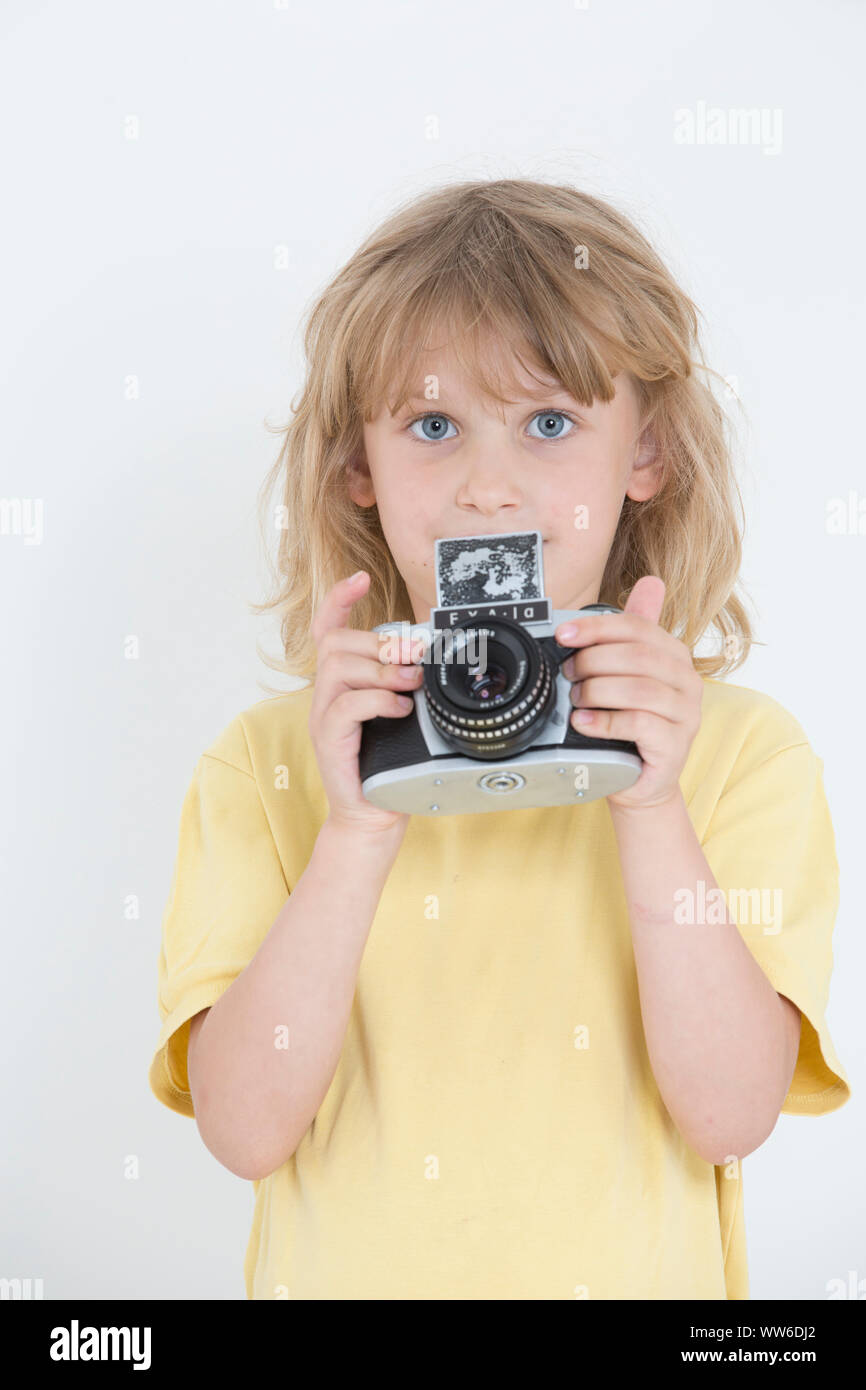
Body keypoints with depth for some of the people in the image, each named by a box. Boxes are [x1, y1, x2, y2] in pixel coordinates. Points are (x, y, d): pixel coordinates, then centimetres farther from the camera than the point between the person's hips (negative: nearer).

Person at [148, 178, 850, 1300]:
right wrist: (357, 833, -26)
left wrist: (654, 811, -25)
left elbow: (732, 1115, -15)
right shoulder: (271, 758, -9)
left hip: (634, 1276, 0)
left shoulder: (740, 751, -9)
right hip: (346, 1273, 0)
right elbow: (244, 1129, -15)